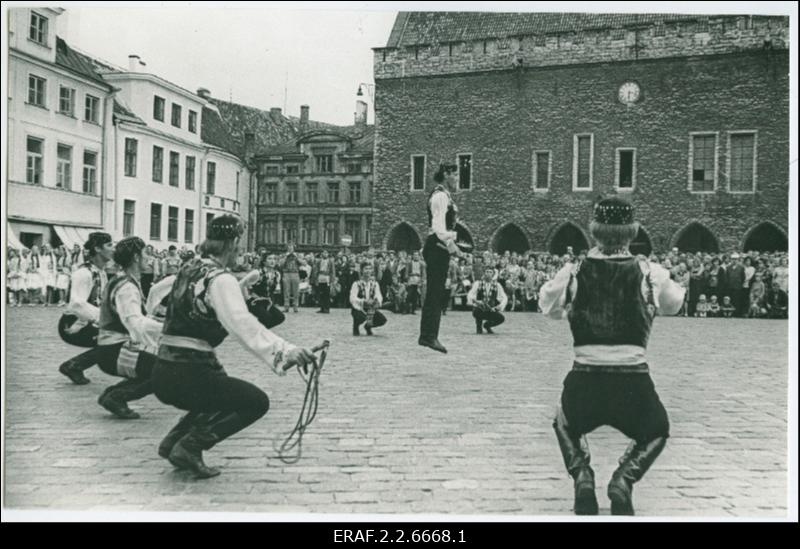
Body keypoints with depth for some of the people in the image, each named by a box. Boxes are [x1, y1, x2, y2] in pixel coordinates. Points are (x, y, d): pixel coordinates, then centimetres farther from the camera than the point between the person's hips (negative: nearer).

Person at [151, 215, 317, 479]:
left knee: (223, 391, 31)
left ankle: (174, 439, 18)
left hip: (163, 373, 9)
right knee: (257, 401, 2)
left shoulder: (189, 269, 10)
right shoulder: (220, 279, -15)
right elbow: (243, 325, -28)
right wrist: (286, 351, -37)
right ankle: (190, 447, -6)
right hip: (188, 375, -9)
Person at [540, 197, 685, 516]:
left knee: (564, 425, 35)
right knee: (656, 432, 33)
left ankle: (581, 474, 10)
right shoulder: (650, 273, -1)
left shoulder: (573, 272, 1)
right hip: (633, 381, 0)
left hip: (583, 382, 1)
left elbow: (546, 305, 20)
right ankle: (624, 479, 8)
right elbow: (674, 304, 21)